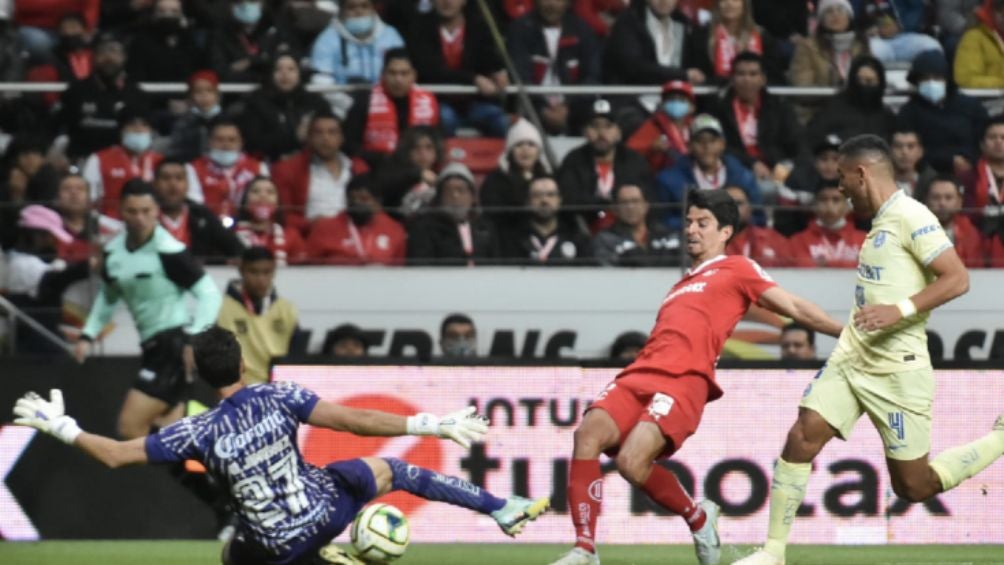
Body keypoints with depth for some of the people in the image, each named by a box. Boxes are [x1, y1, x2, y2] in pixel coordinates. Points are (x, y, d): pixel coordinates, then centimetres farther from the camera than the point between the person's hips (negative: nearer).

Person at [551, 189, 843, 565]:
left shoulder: (736, 270, 13)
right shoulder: (681, 287, 32)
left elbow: (794, 308, 8)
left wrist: (847, 333, 0)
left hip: (684, 379, -7)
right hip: (641, 372, 7)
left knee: (632, 461, -26)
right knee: (589, 432, -20)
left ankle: (698, 519, 3)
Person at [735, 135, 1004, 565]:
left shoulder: (911, 217, -13)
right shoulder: (881, 221, 14)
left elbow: (957, 279, -20)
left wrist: (900, 310, -28)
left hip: (897, 368, -8)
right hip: (851, 358, 8)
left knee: (914, 487, 0)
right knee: (802, 438, -8)